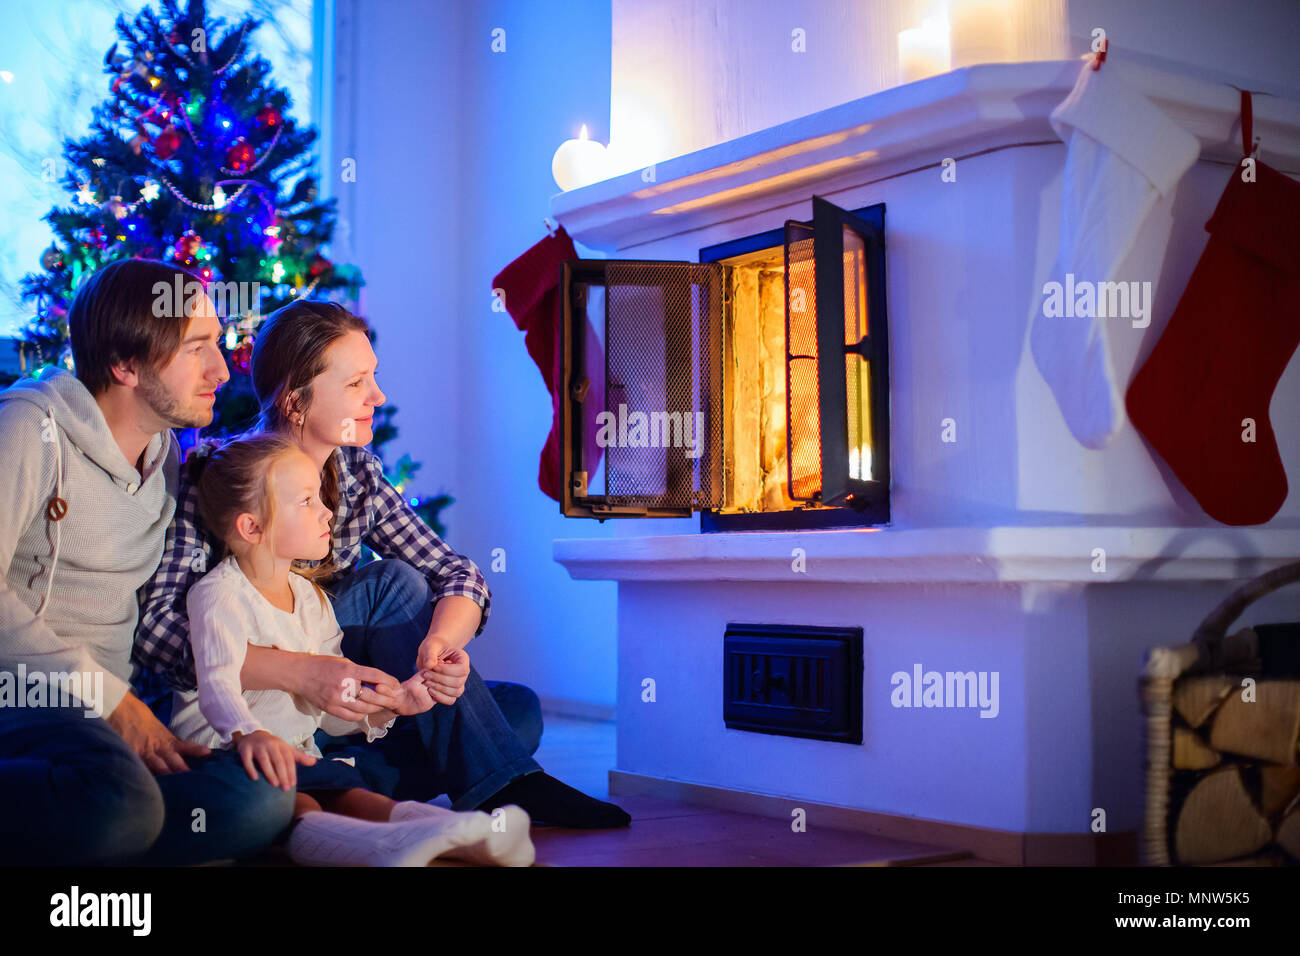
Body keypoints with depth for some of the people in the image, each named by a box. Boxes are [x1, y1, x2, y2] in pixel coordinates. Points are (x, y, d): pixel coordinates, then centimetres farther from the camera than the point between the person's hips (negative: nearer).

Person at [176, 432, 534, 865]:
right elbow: (218, 684, -28)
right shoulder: (219, 595, -9)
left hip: (298, 756, 6)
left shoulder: (311, 597, 15)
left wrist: (385, 705, -1)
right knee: (296, 808, -35)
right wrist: (249, 734, -50)